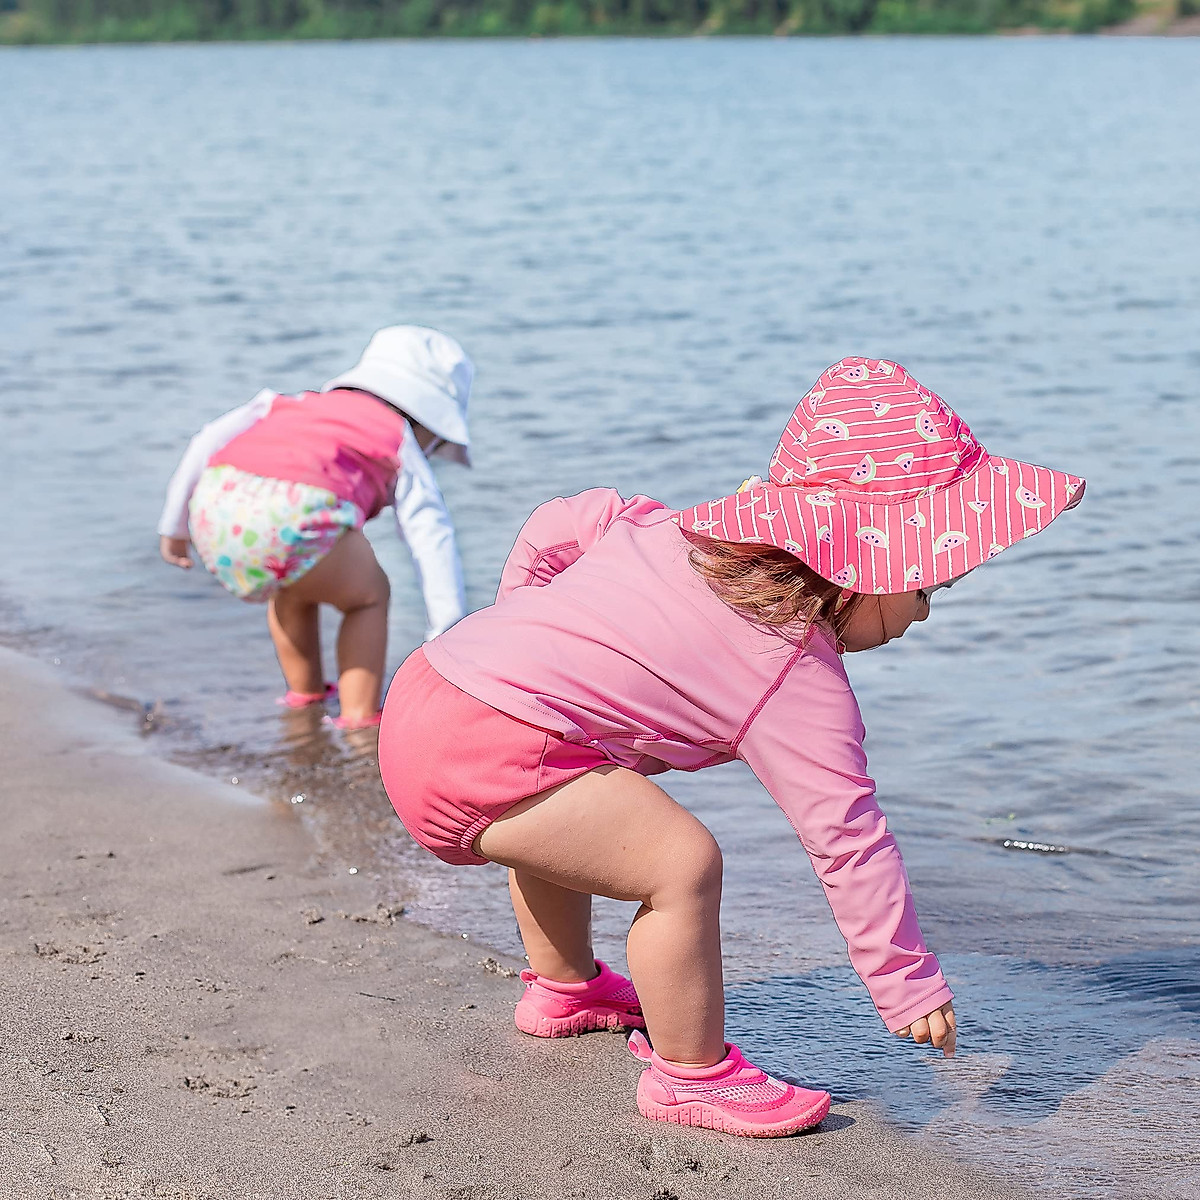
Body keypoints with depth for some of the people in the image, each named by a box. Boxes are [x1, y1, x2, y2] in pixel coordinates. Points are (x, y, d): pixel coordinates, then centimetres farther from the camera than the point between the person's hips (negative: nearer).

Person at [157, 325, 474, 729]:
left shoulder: (296, 406, 38)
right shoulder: (400, 441, 26)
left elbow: (210, 440, 27)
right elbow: (432, 538, 16)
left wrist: (174, 523, 32)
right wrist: (447, 634, 14)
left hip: (214, 509, 5)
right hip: (299, 511, -5)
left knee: (293, 588, 36)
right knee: (368, 595, 24)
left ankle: (305, 692, 51)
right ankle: (359, 718, 20)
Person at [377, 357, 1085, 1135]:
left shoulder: (670, 529, 15)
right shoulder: (802, 685, -8)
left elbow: (559, 524, 23)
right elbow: (847, 839, -8)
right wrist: (910, 988, -2)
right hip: (487, 755, -10)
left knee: (552, 826, 36)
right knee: (681, 862, -14)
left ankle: (564, 985, 57)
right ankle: (692, 1073, 0)